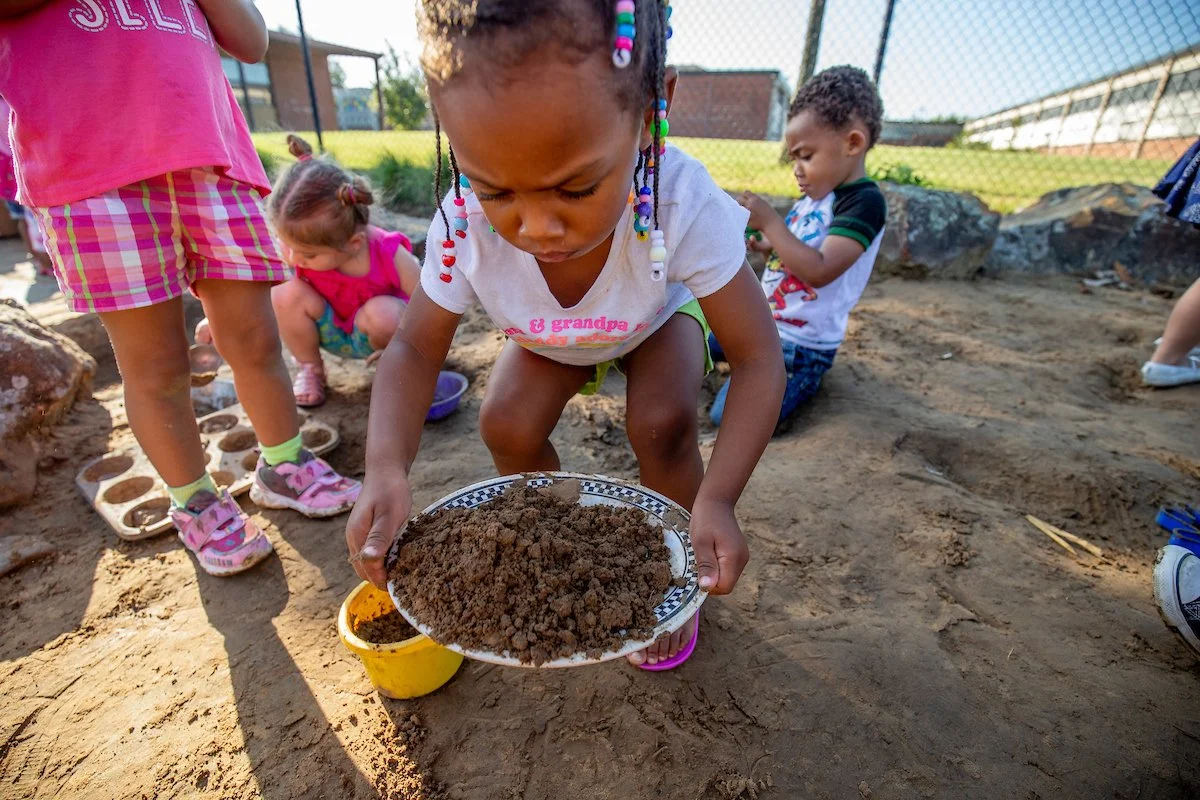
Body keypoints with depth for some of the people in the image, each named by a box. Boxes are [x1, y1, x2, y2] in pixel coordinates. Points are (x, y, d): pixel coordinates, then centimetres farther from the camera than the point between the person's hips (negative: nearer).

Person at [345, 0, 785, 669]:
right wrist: (387, 469, -39)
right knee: (507, 423, -19)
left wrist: (717, 500, -46)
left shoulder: (686, 207, -40)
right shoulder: (464, 227, -33)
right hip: (551, 342, 2)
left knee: (662, 423, -27)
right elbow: (416, 349, -21)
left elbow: (758, 359, -33)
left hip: (659, 319, -1)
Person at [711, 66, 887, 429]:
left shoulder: (864, 202, -19)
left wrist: (769, 221, -28)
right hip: (762, 324, 10)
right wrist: (767, 246, 1)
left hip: (799, 345, -9)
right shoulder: (814, 197, 8)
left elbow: (819, 271, -30)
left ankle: (803, 379, 6)